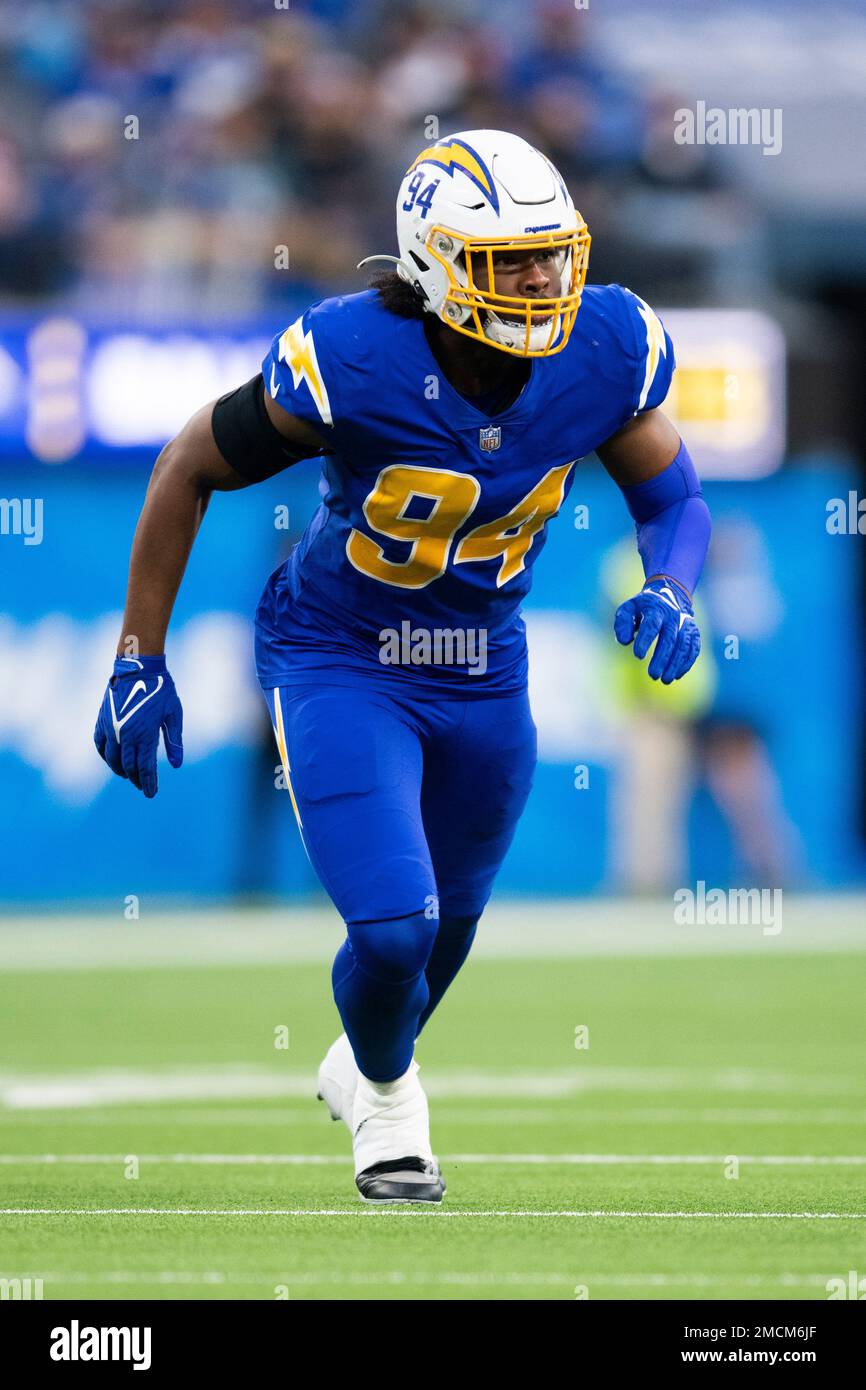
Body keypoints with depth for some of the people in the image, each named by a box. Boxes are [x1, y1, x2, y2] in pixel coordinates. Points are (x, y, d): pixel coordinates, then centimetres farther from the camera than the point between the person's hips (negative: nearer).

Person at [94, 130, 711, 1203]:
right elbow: (189, 469, -12)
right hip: (338, 664, -5)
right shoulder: (349, 365, -28)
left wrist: (668, 592, -23)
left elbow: (671, 494, 1)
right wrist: (139, 662, -7)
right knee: (393, 929, -16)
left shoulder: (608, 353, -18)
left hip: (483, 674, 5)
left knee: (446, 930, 22)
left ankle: (361, 1067, 57)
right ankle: (385, 1094, 20)